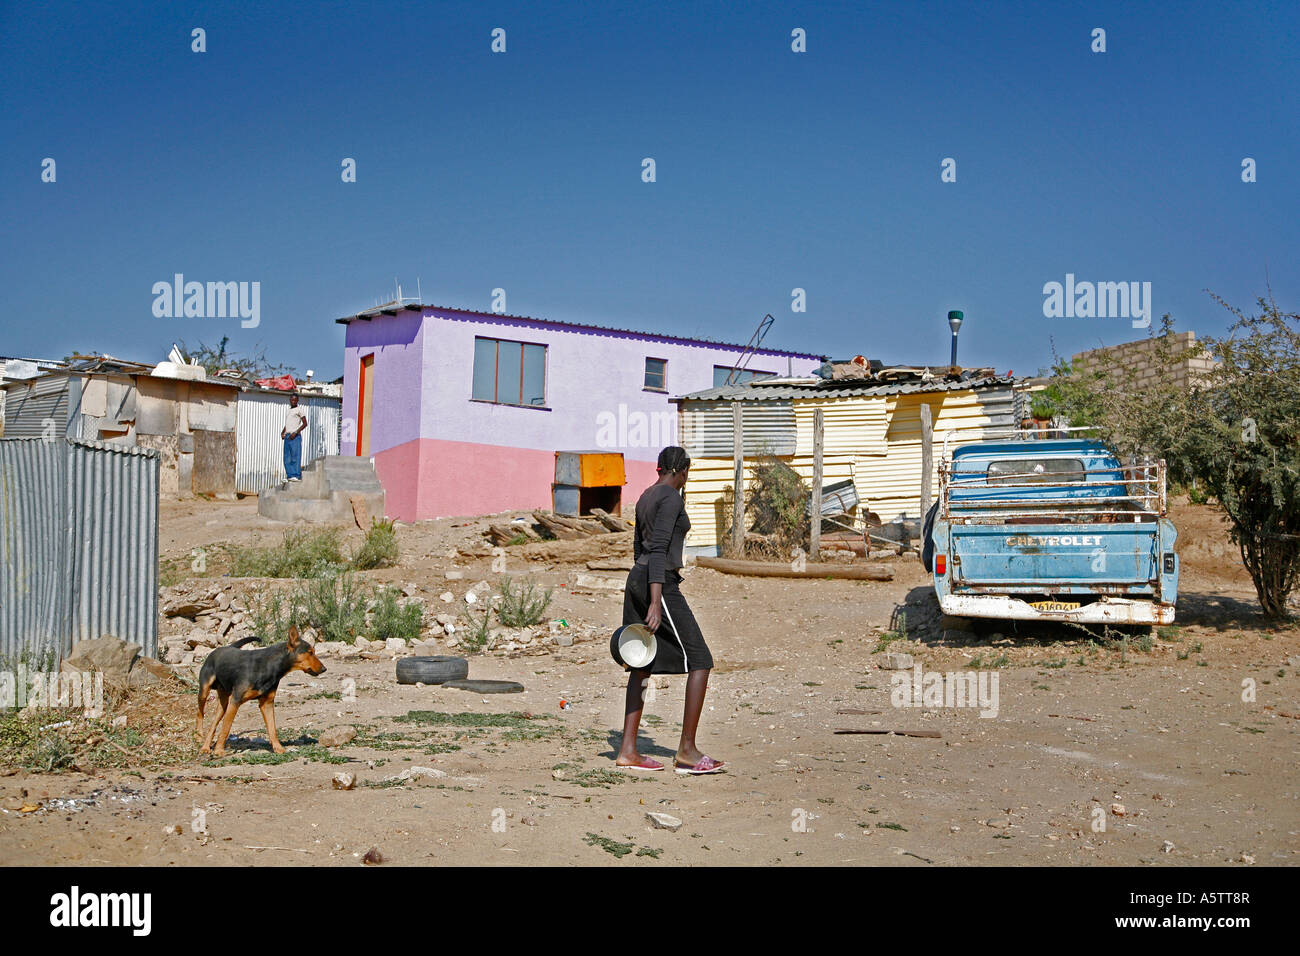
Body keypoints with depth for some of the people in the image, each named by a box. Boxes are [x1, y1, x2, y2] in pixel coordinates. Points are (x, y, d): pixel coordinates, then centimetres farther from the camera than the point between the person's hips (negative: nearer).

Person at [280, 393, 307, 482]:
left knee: (295, 456, -11)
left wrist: (295, 432, -14)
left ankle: (297, 476, -12)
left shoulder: (299, 410, 0)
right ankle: (290, 475, 4)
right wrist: (282, 432, 11)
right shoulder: (287, 411, 23)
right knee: (287, 458, 2)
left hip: (295, 437, -7)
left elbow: (305, 423, -6)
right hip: (287, 437, 7)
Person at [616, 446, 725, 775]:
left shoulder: (645, 497, 16)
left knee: (644, 665, 11)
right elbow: (658, 549, -20)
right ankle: (687, 750, -5)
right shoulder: (672, 498, -12)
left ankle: (628, 750, 11)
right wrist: (655, 603, -24)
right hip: (660, 585, -10)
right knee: (700, 661, -4)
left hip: (637, 579, 10)